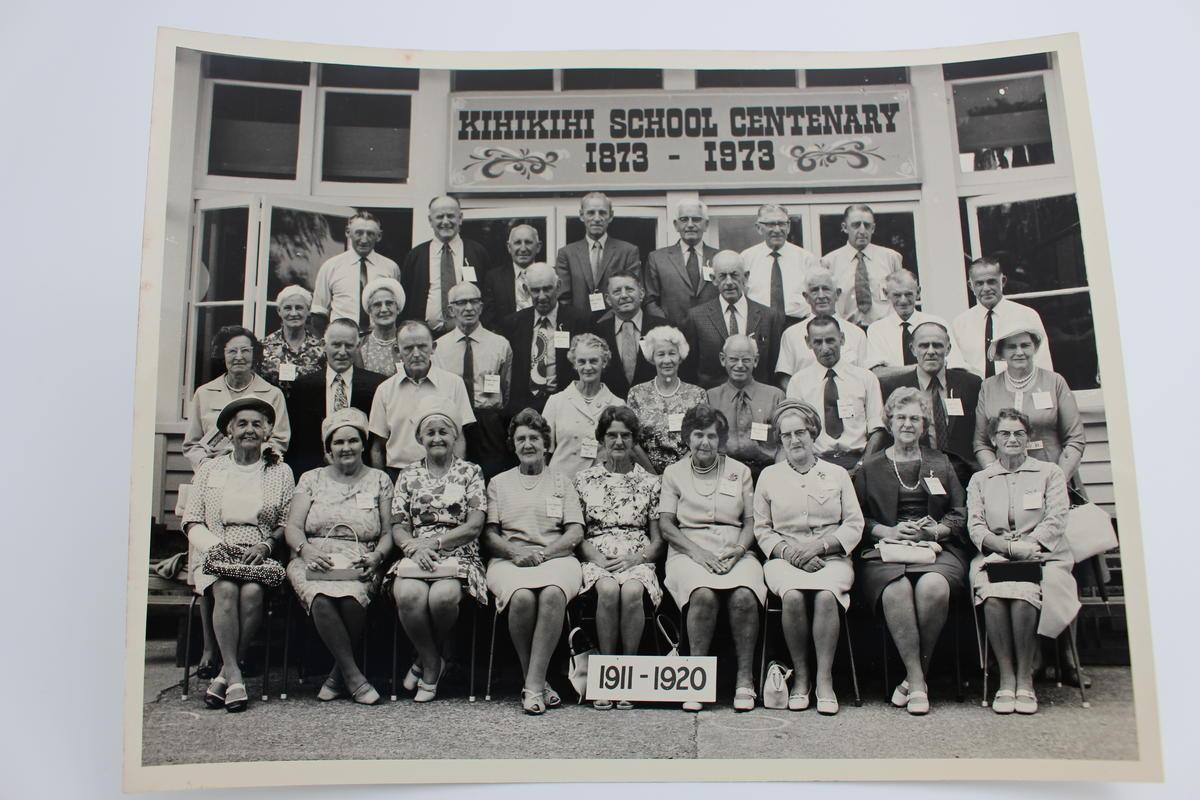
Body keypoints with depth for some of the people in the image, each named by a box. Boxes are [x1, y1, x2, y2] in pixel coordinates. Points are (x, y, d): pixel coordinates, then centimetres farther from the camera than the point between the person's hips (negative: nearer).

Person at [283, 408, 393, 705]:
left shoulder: (379, 480, 15)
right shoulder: (311, 479, 17)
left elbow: (388, 533, 10)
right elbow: (292, 527, 7)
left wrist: (376, 557, -11)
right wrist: (305, 549, -14)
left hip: (359, 565, 0)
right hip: (314, 561, 1)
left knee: (351, 597, -35)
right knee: (321, 599, -34)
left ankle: (339, 674, -12)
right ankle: (353, 675, -22)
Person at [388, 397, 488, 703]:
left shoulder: (470, 472, 9)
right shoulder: (409, 475, 17)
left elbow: (474, 526, -1)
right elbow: (398, 527, 9)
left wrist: (433, 543, -12)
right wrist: (414, 548, -13)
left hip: (458, 555, -2)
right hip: (416, 556, 2)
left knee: (443, 595, -34)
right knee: (408, 594, -32)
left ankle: (426, 663, -3)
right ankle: (433, 663, -7)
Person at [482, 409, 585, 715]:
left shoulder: (562, 483, 19)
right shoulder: (499, 483, 20)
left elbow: (576, 532, 8)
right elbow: (488, 534, 11)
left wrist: (543, 553, -9)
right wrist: (515, 552, -9)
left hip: (555, 558, 0)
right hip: (509, 559, 0)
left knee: (552, 594, -35)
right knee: (522, 597, -34)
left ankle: (533, 685, -30)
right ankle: (537, 682, -19)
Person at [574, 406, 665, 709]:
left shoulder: (650, 482, 14)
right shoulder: (584, 480, 14)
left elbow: (657, 540, 11)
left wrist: (633, 559, -8)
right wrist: (598, 559, -9)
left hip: (638, 560, 0)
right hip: (596, 559, 0)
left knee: (632, 592, -34)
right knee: (608, 590, -34)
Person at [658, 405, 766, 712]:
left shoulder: (739, 471, 18)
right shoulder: (674, 473, 14)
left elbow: (751, 521, 14)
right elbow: (665, 523, 5)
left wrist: (739, 549, -7)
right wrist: (697, 551, -11)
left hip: (735, 552, 1)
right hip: (689, 552, -1)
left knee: (744, 597, -32)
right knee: (703, 595, -34)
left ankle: (745, 679, -19)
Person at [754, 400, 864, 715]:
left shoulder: (837, 474, 14)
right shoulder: (769, 476, 14)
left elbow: (854, 524, 7)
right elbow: (761, 529, 9)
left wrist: (820, 545, -9)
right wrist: (789, 551, -9)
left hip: (831, 557, 0)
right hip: (785, 558, 0)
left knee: (825, 596, -32)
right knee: (793, 596, -32)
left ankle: (824, 679, -20)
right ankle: (800, 677, -16)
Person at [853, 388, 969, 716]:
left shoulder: (941, 464, 23)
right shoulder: (869, 468, 18)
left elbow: (959, 515, 15)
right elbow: (858, 519, 8)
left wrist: (934, 530, -5)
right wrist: (888, 531, -9)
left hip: (936, 547, 1)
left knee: (933, 587, -33)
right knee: (896, 590, -35)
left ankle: (915, 676, -18)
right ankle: (917, 682, -26)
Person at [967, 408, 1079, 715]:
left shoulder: (1049, 472, 17)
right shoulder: (979, 480, 20)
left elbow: (1056, 520, 4)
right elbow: (975, 526, 7)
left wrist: (1027, 546, -14)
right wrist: (1008, 547, -13)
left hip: (1041, 556, -1)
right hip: (994, 557, 1)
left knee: (1023, 593, -35)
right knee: (993, 595, -34)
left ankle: (1025, 679, -23)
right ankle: (1006, 680, -24)